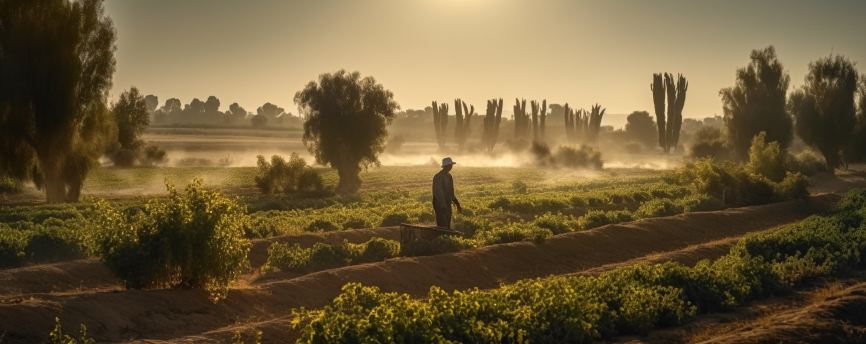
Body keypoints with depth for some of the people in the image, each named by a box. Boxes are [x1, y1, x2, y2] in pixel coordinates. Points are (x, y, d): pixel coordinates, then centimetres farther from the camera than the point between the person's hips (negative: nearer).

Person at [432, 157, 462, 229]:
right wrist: (443, 207, -25)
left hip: (447, 204, 8)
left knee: (447, 227, 10)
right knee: (442, 228, -10)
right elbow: (439, 193, -21)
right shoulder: (438, 177, -16)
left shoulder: (449, 176, 11)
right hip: (440, 206, -8)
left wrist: (457, 204, 17)